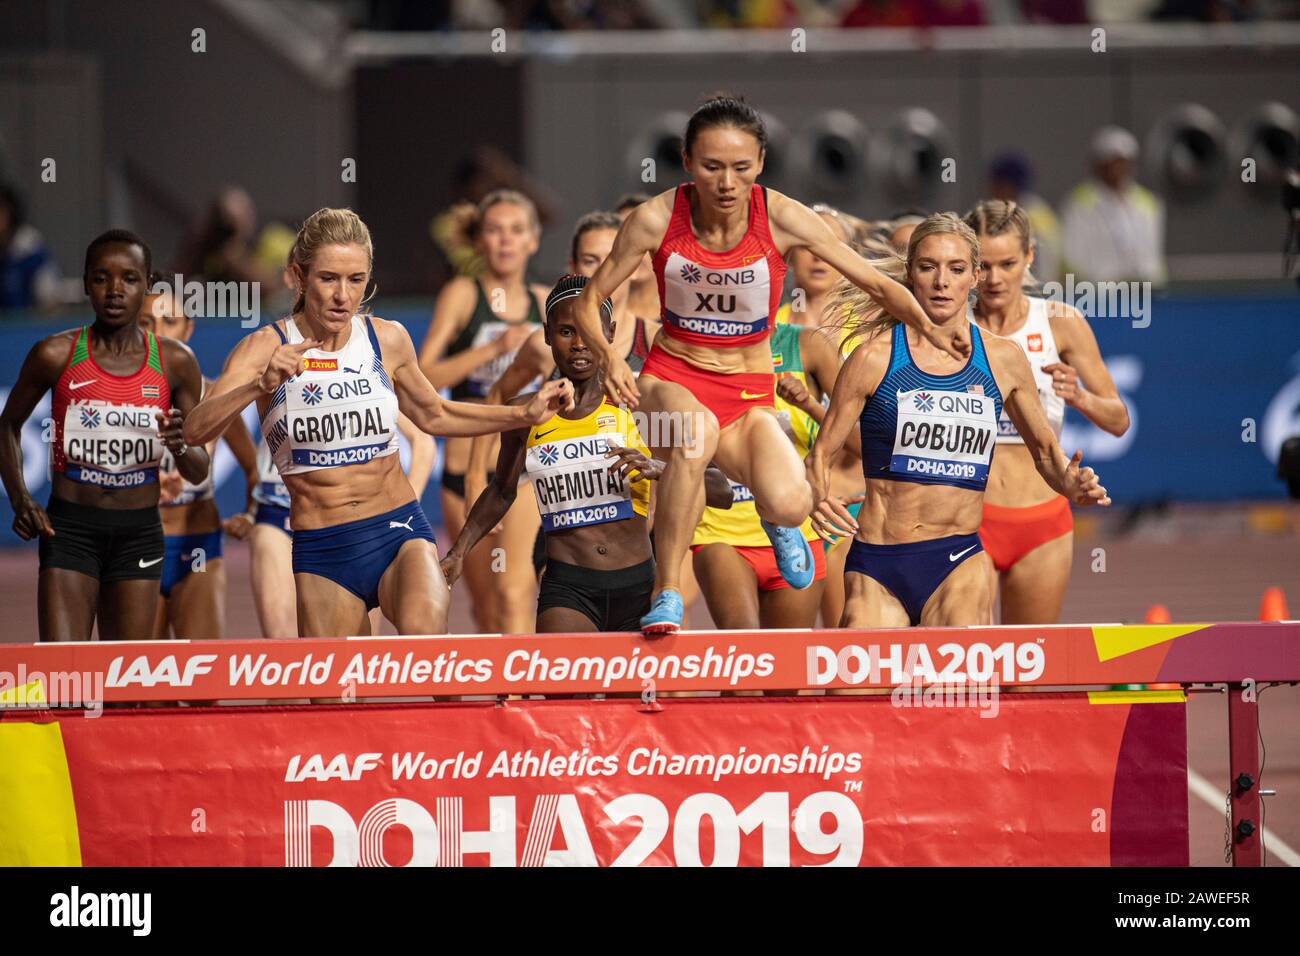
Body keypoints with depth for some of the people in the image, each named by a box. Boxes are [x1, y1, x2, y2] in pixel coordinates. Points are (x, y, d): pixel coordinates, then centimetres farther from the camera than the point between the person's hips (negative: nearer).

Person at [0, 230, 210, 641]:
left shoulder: (175, 362, 0)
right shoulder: (56, 355, -5)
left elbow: (199, 471, 7)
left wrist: (180, 449, -17)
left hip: (139, 533, 2)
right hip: (70, 527, -2)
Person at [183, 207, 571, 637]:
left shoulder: (387, 340, 4)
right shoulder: (266, 348, -5)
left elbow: (433, 415, 24)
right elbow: (196, 429, -20)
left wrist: (526, 414, 17)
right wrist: (262, 385, -36)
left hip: (399, 533, 1)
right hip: (322, 553, -1)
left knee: (423, 631, -31)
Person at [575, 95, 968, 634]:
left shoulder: (783, 219, -13)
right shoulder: (657, 220, -13)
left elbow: (878, 284, -5)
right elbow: (590, 300, -3)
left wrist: (932, 330, -20)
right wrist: (608, 357, -22)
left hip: (748, 392, 1)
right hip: (672, 376, -1)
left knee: (790, 506, -27)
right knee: (695, 433, -40)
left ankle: (773, 518, 15)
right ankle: (666, 593, -26)